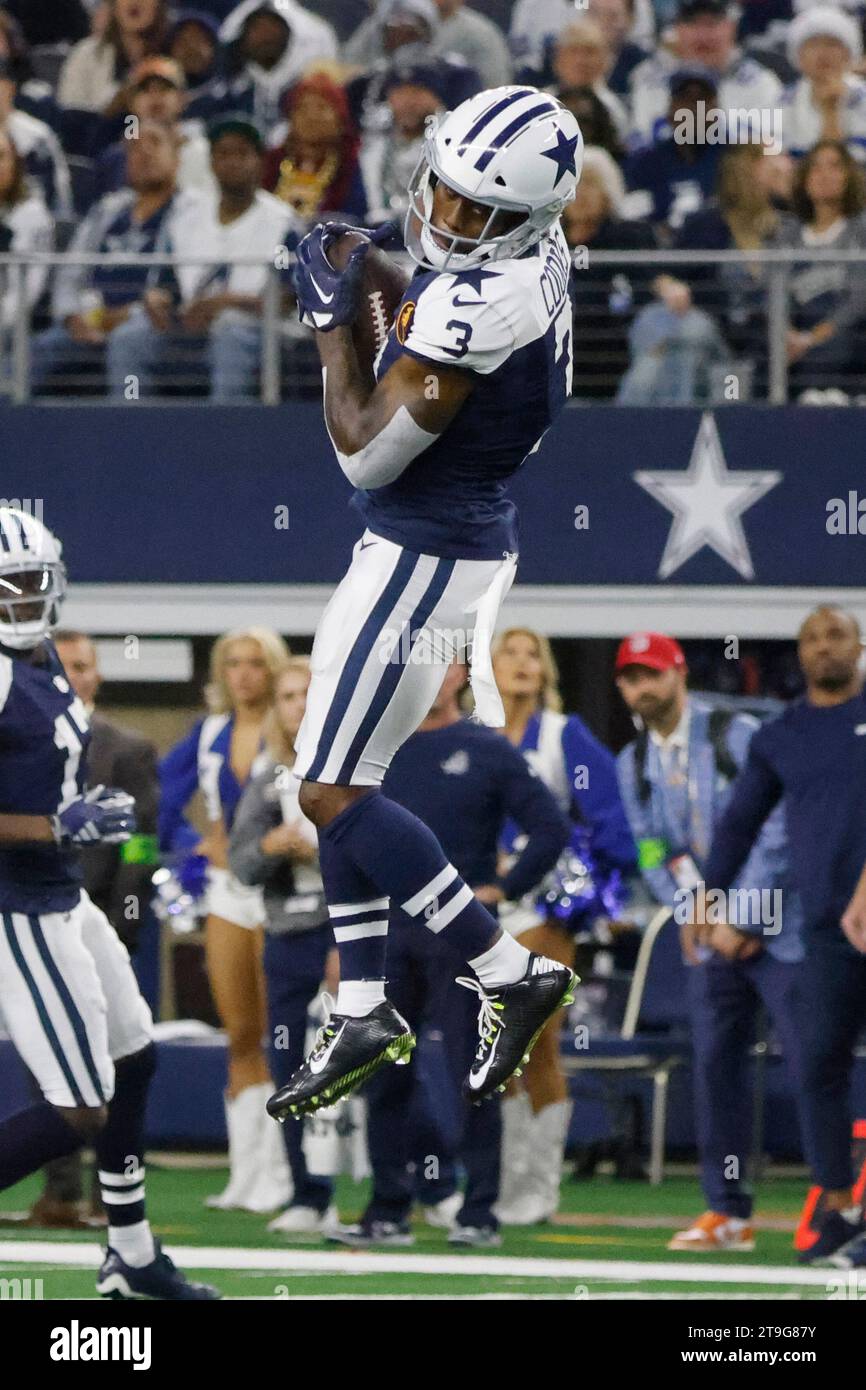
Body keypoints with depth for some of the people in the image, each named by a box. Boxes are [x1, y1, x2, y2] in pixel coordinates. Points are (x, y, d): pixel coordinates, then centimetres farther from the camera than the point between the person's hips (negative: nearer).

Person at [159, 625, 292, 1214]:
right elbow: (161, 790, 16)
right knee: (241, 1037, 6)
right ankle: (247, 1173, 9)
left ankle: (277, 1176, -4)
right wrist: (191, 839, 3)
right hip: (227, 893, 5)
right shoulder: (209, 735, 9)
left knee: (278, 1036, -6)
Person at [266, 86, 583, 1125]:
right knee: (343, 775, 15)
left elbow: (369, 453, -21)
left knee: (331, 791, -4)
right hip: (470, 541, 10)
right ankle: (363, 1013, 19)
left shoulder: (478, 303, -28)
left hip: (423, 557, -10)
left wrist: (330, 319, -12)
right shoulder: (540, 251, 1)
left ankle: (508, 974, -1)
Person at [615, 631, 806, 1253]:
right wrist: (695, 917, -5)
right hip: (711, 937, 5)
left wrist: (740, 920, -15)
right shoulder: (633, 764, 10)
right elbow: (654, 854, 10)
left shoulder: (739, 736, -8)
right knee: (715, 1067, 1)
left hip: (776, 931, -5)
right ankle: (728, 1212, 6)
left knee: (809, 1065, -8)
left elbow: (776, 834, -13)